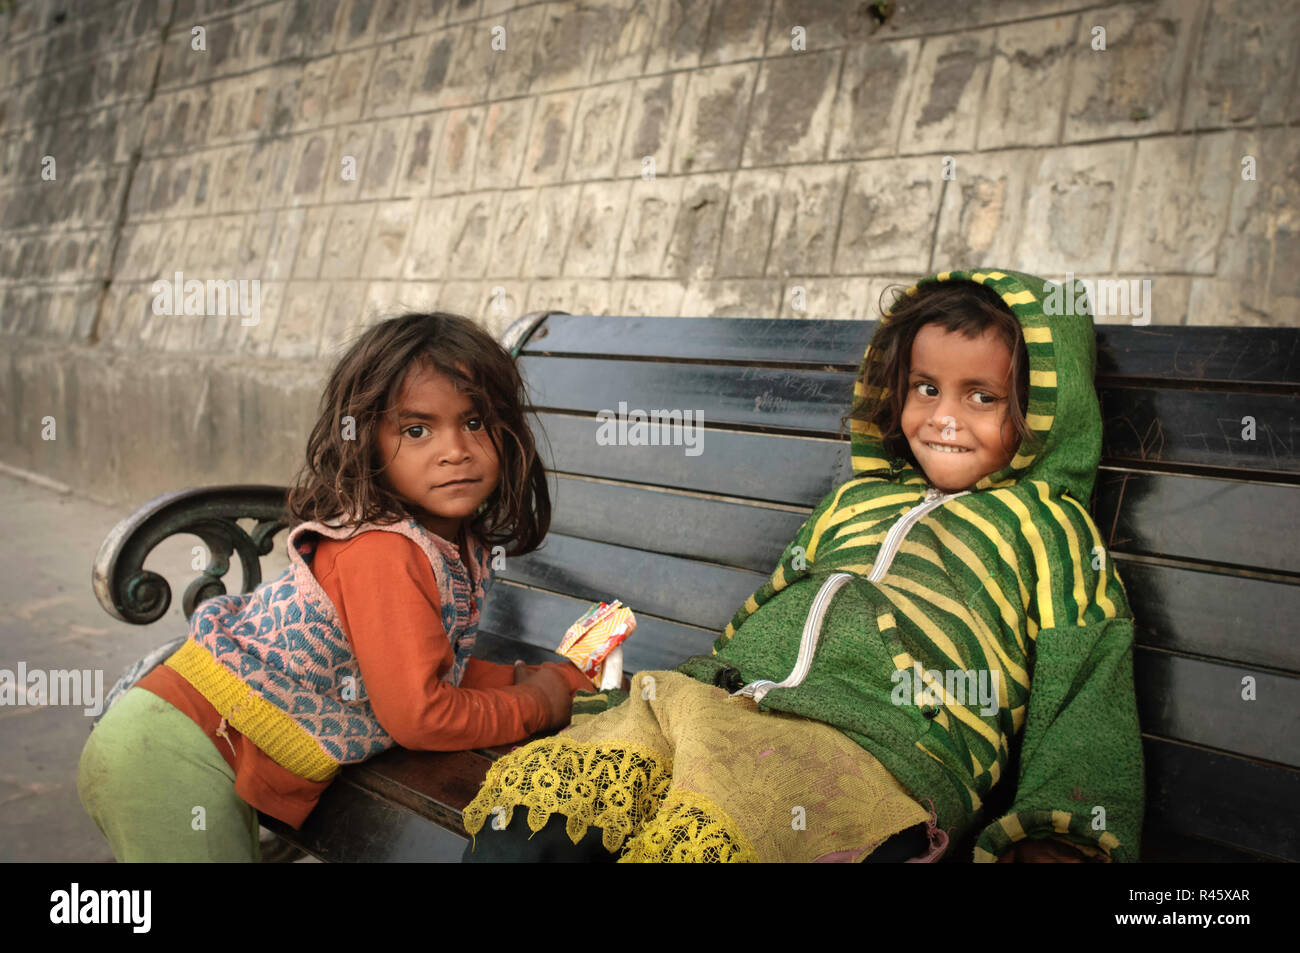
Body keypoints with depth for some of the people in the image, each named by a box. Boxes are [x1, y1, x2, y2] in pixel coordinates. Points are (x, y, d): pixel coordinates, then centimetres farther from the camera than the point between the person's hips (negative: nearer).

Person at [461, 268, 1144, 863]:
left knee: (689, 841, -36)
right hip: (714, 700, 5)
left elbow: (1083, 685, 7)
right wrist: (646, 697, 23)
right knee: (523, 802, -19)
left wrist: (1057, 839, -8)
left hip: (874, 749, -5)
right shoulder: (854, 500, 30)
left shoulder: (1047, 524, 16)